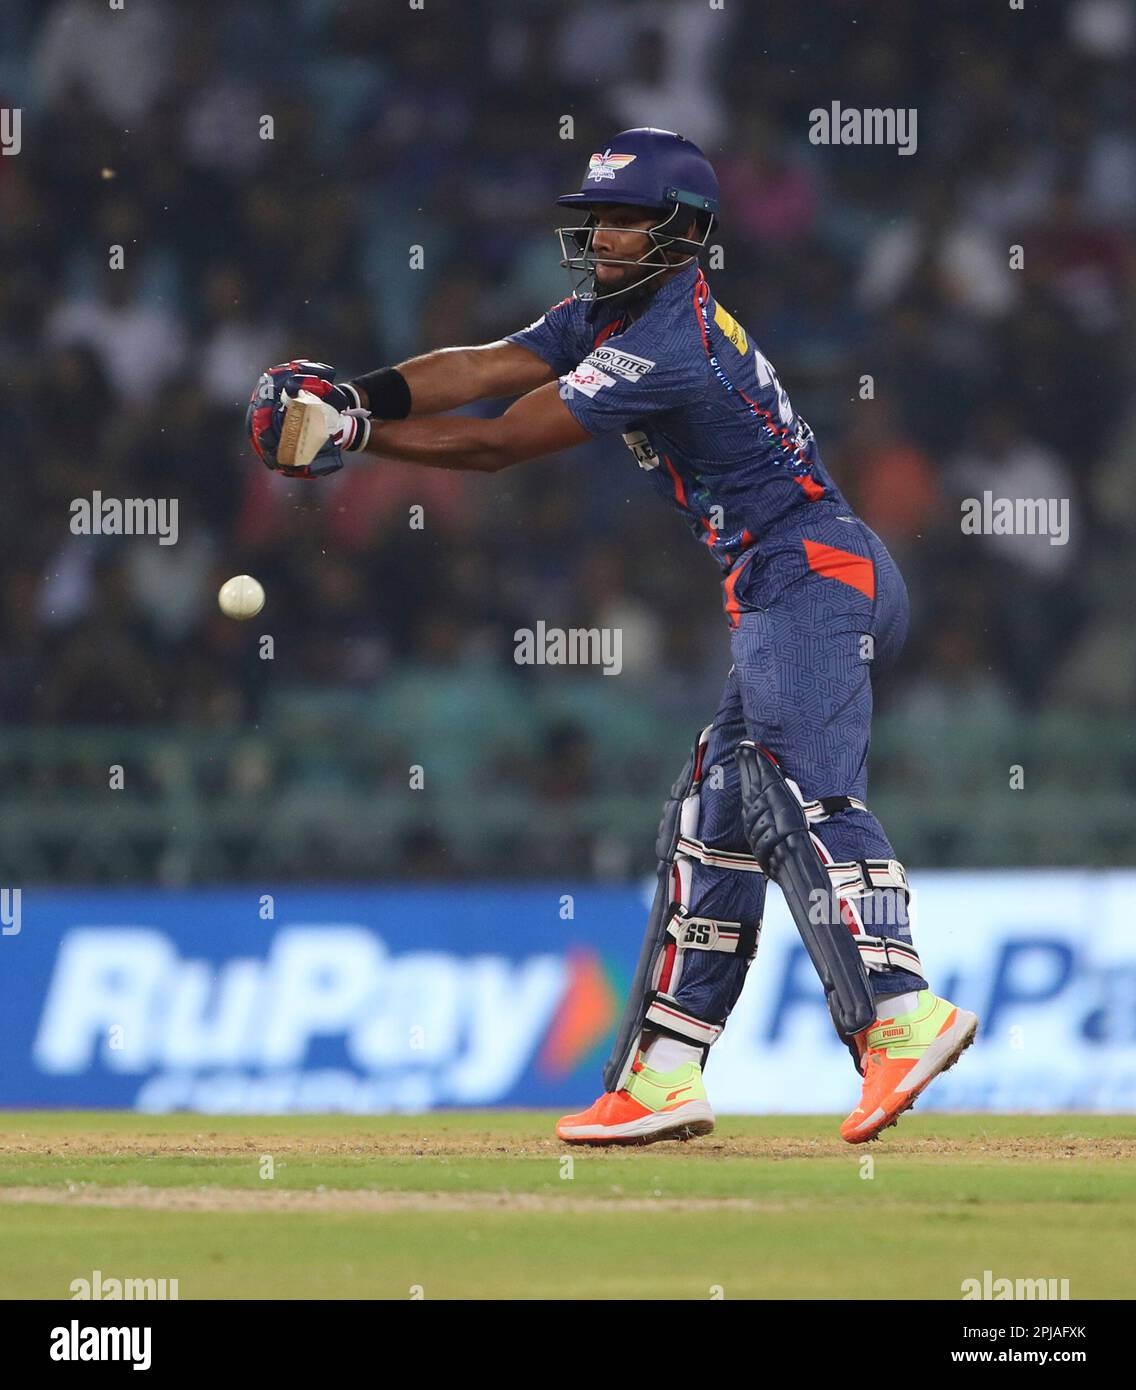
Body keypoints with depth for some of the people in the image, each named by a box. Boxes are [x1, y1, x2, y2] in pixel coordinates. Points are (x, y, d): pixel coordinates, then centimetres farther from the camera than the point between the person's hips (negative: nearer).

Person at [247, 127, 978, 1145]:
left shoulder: (669, 343, -17)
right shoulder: (609, 316, 15)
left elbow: (498, 443, -16)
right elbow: (480, 370, 3)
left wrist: (356, 434, -11)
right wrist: (354, 396, -13)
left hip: (815, 578, -11)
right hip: (786, 597, 11)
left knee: (805, 794, -26)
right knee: (716, 821, 11)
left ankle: (901, 1013, -42)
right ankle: (662, 1079, 14)